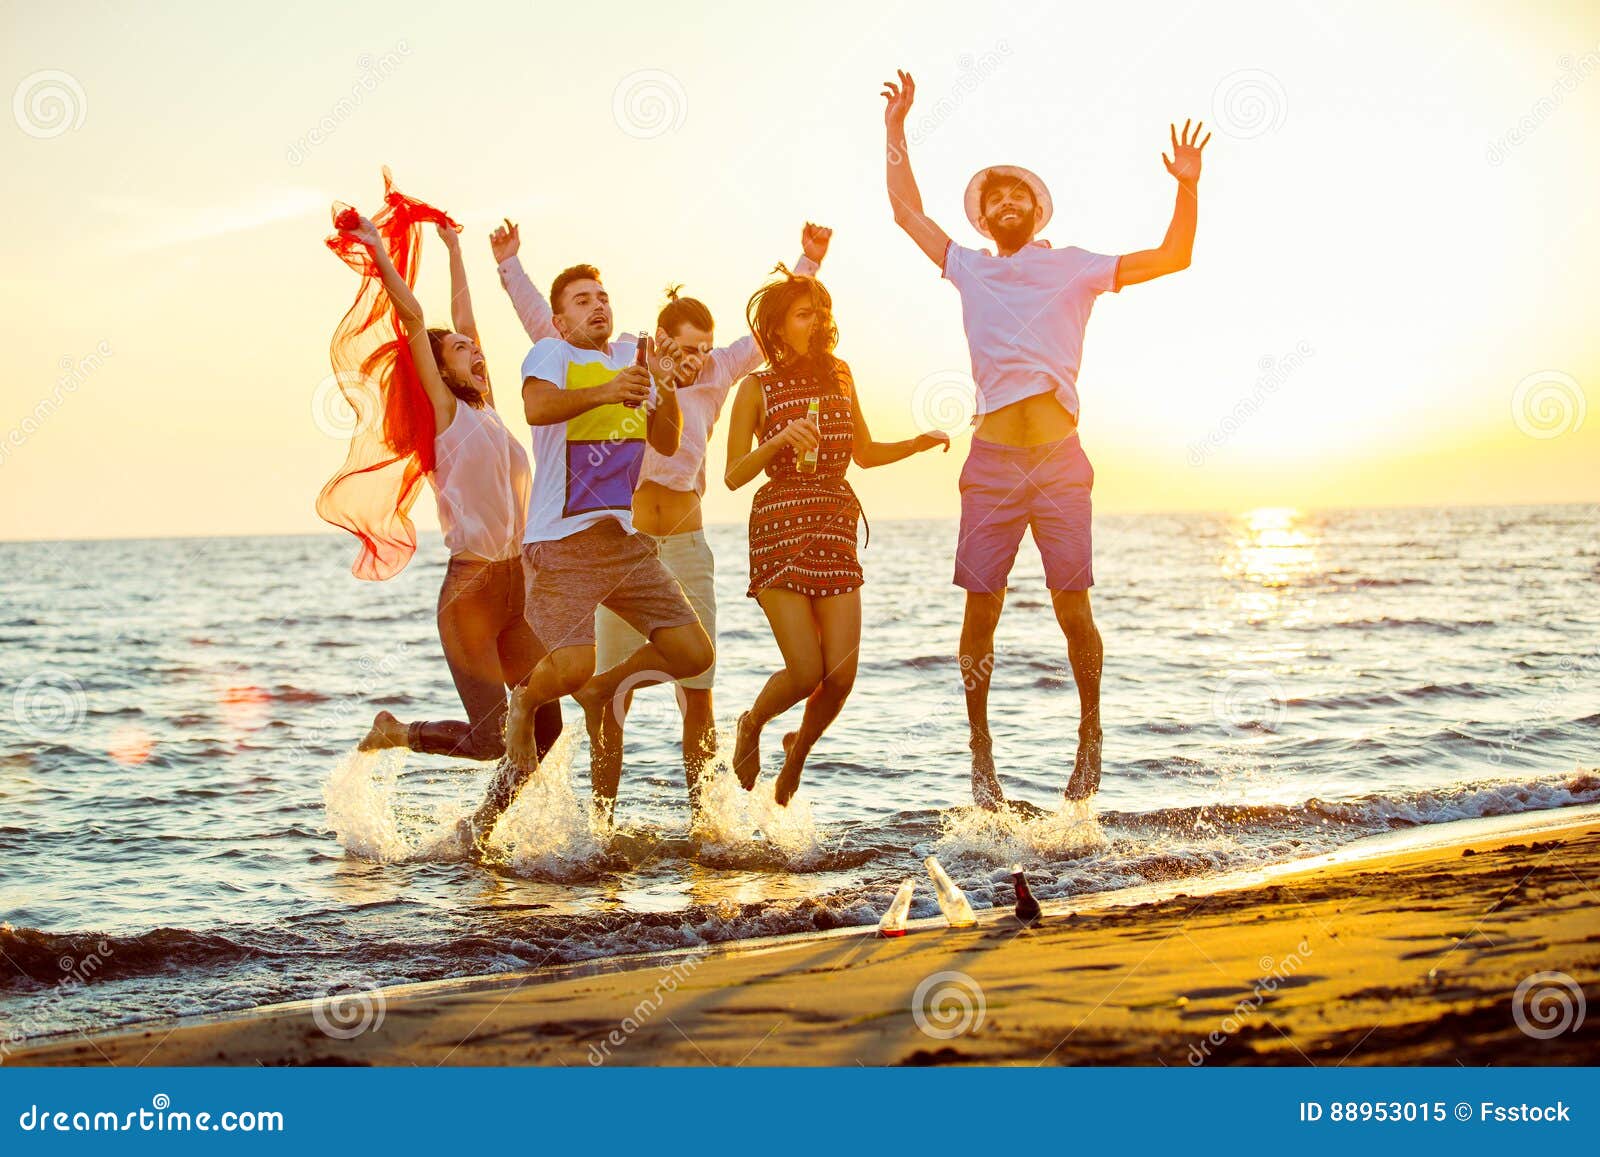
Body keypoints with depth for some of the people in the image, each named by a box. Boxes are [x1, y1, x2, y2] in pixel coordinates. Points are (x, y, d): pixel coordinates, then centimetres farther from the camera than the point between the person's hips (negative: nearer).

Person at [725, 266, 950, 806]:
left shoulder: (839, 378, 13)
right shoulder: (757, 388, 1)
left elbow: (865, 453, 23)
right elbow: (733, 476, -3)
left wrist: (921, 442, 9)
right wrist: (781, 440, -18)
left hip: (836, 531, 4)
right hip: (779, 528, -4)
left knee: (841, 674, -5)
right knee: (806, 672, -13)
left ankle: (799, 750, 25)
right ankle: (752, 726, 20)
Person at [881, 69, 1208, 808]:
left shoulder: (1074, 268, 14)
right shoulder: (970, 270, 18)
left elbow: (1174, 256, 12)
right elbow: (907, 210, 25)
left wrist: (1187, 187, -1)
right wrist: (896, 128, 23)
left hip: (1060, 460, -1)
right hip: (992, 459, 1)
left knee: (1073, 607, -5)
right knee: (981, 609, -2)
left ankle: (1090, 733, 13)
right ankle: (980, 746, 9)